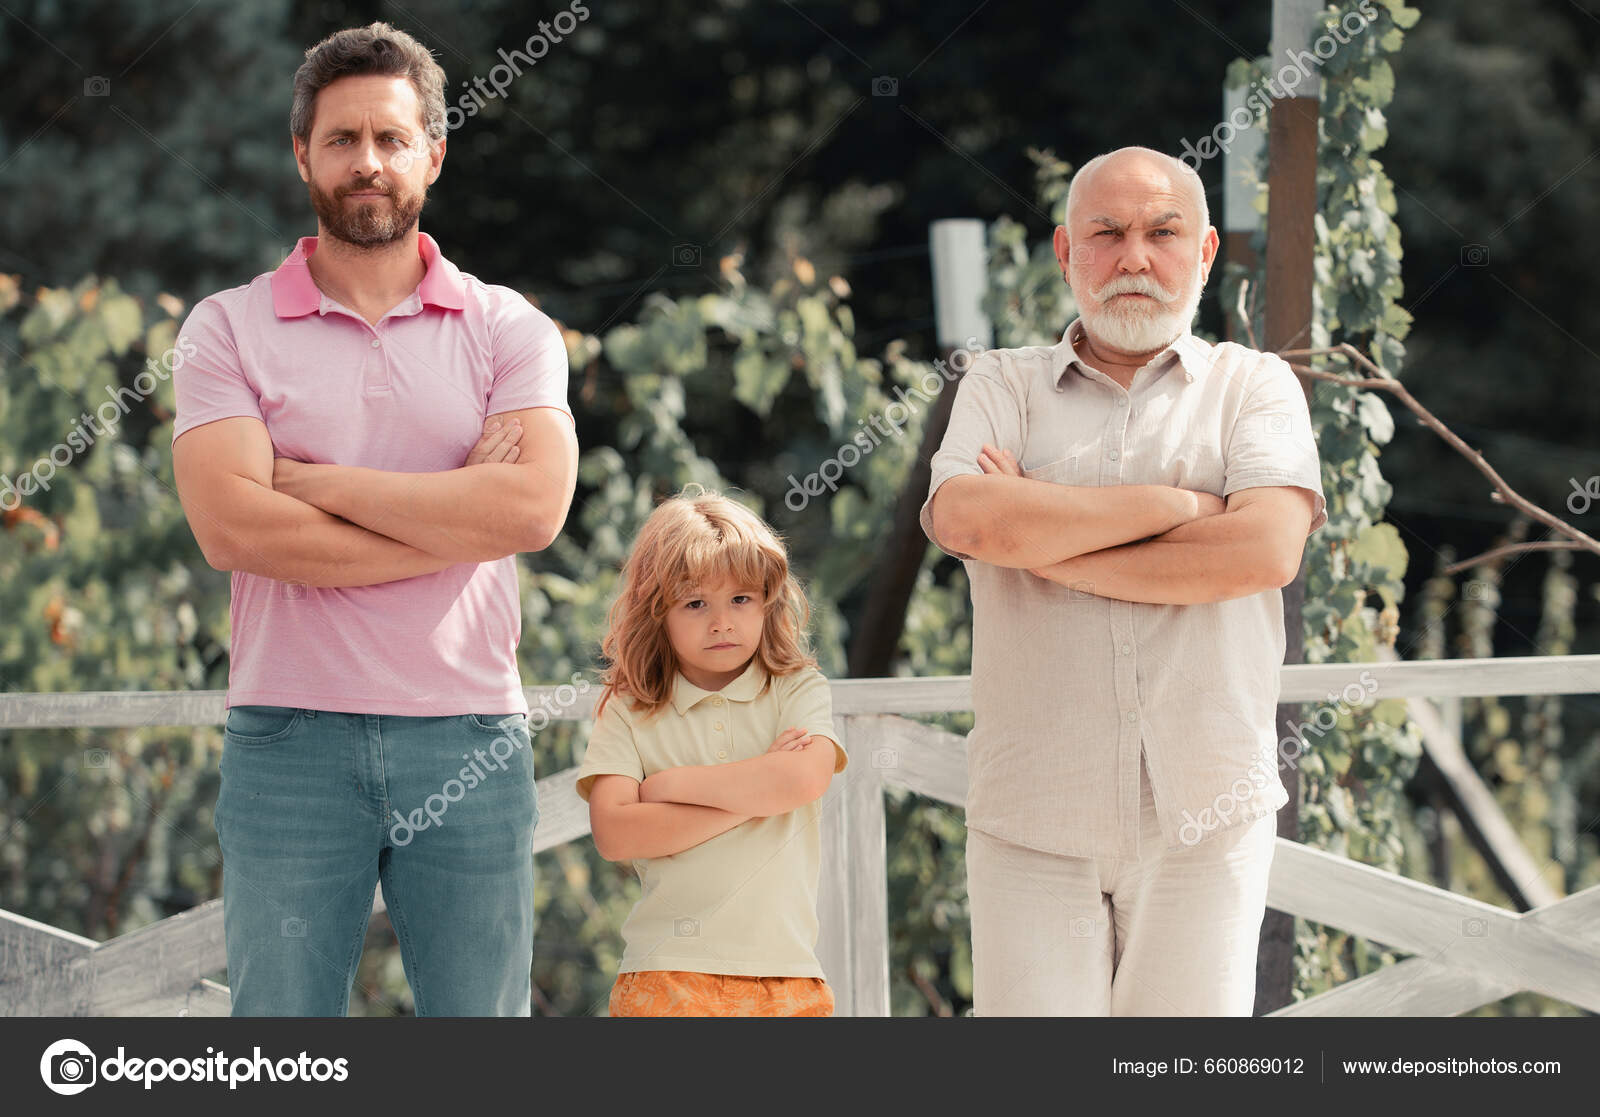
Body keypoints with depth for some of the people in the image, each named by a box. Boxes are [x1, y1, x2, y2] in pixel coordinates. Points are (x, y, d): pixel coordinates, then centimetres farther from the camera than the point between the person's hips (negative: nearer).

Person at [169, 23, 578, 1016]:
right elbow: (231, 525, -10)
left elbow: (535, 506, -9)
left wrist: (318, 483, -7)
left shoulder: (509, 329, 8)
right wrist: (457, 519, -8)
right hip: (291, 739, -1)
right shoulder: (231, 327, 5)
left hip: (470, 741, 1)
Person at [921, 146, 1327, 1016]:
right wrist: (1179, 504, -8)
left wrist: (1050, 539, -7)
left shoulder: (1253, 385, 10)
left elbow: (1267, 548, -9)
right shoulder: (1001, 387, 12)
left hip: (1203, 815, 0)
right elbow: (967, 520, -10)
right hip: (1032, 818, 0)